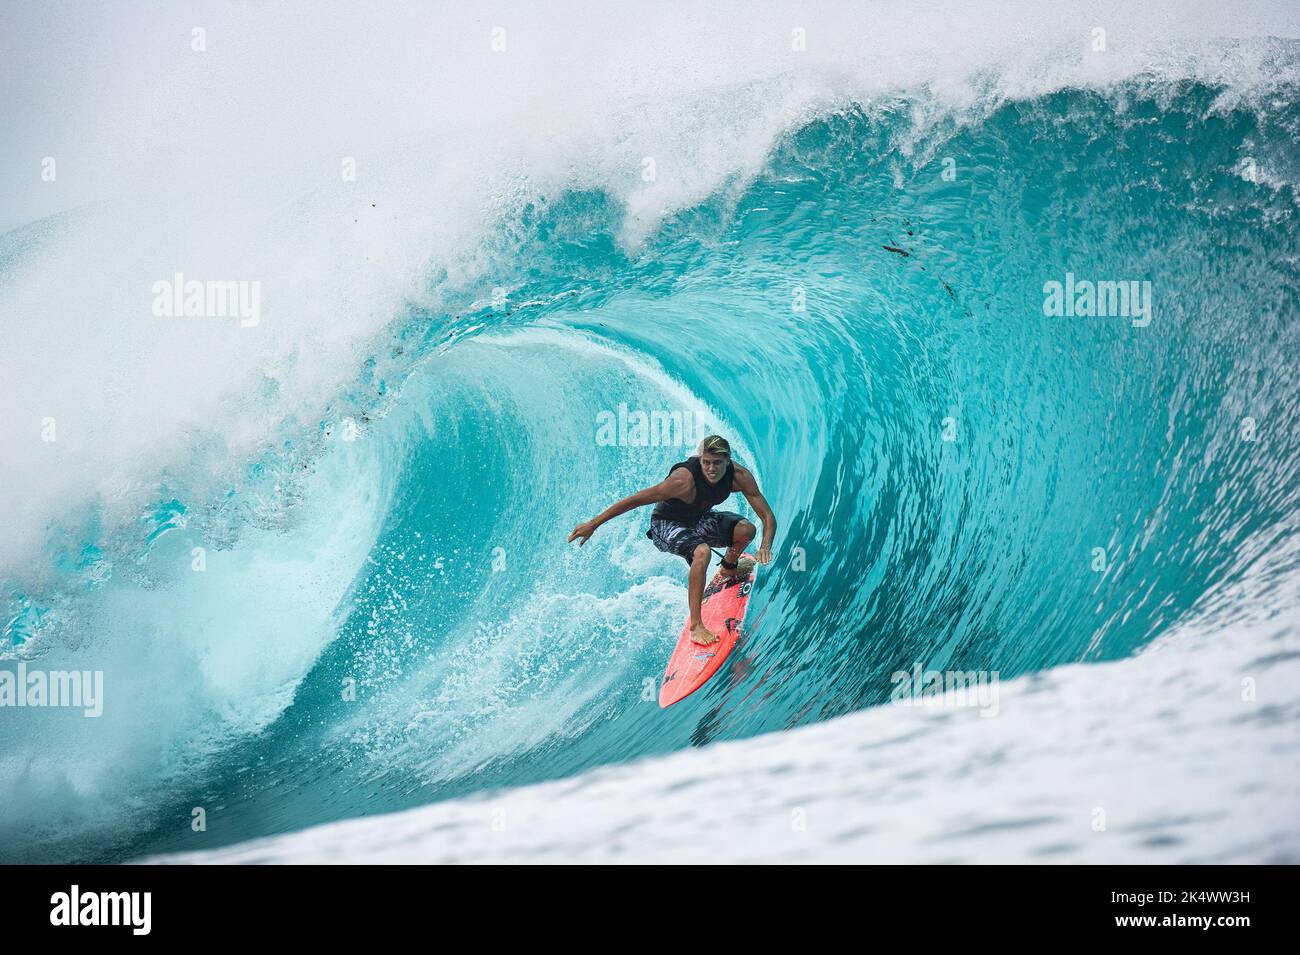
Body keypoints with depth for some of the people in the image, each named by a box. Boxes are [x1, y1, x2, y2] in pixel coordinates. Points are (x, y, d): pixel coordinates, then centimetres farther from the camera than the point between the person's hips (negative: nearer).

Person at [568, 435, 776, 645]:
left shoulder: (740, 476, -21)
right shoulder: (684, 479, -37)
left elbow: (768, 517, -15)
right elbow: (636, 500, -34)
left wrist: (765, 545, -37)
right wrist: (592, 524, -33)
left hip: (699, 519, 6)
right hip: (666, 524, -6)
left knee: (746, 530, -13)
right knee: (702, 551, -34)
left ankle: (729, 568, 23)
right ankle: (695, 626, -30)